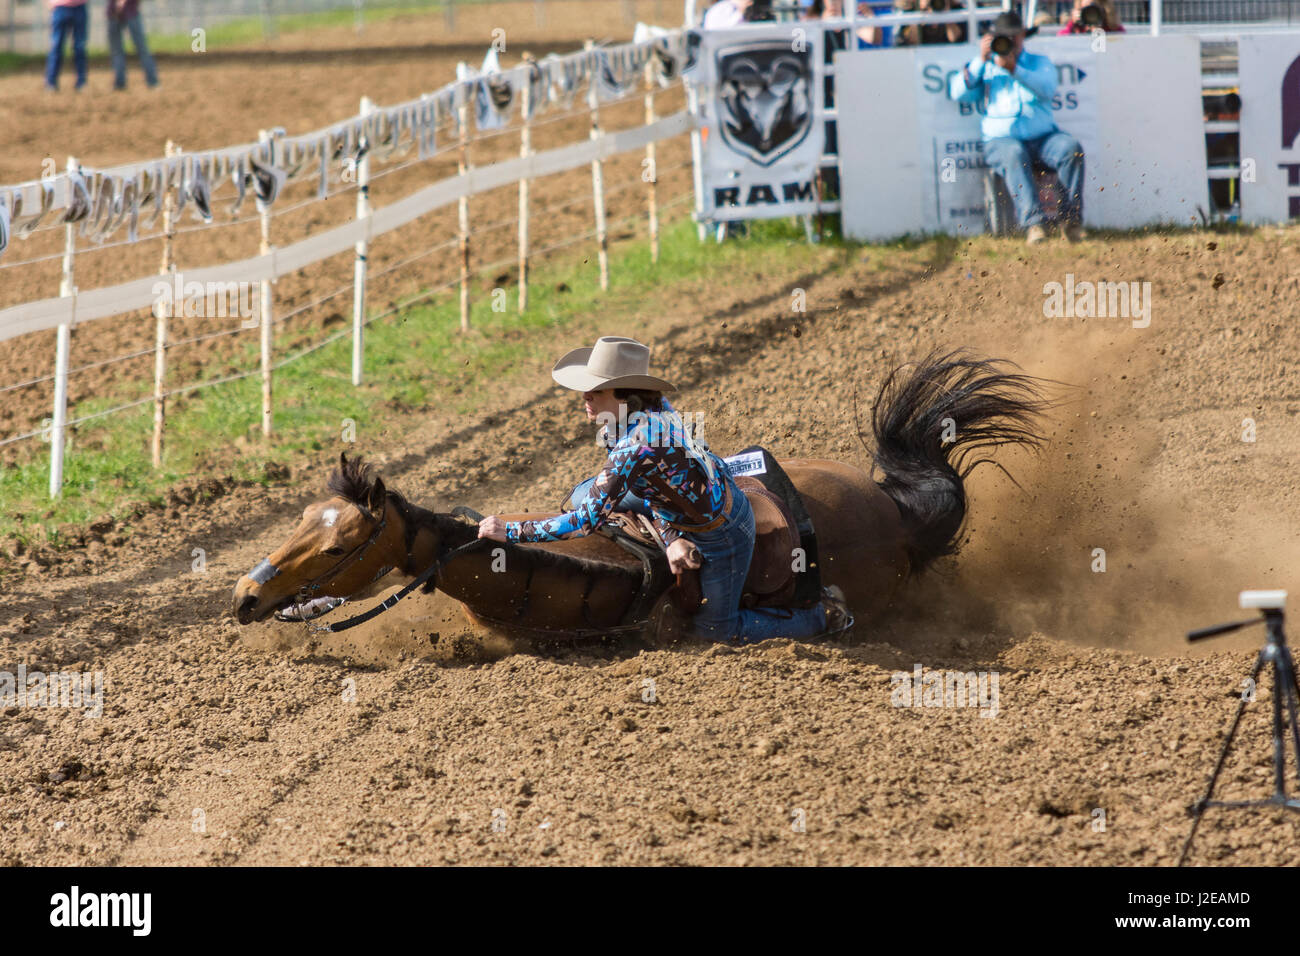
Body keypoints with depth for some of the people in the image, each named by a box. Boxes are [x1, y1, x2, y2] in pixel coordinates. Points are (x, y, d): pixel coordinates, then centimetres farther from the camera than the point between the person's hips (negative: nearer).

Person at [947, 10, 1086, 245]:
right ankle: (1033, 223, -48)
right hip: (1000, 139, -2)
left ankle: (1072, 221, -26)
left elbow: (1047, 89, -5)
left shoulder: (1040, 63, 18)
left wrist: (1015, 69, -19)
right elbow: (958, 93, 3)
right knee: (1015, 155, -37)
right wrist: (981, 61, -3)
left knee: (1071, 148, -29)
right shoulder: (985, 67, 19)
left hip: (1043, 137, 2)